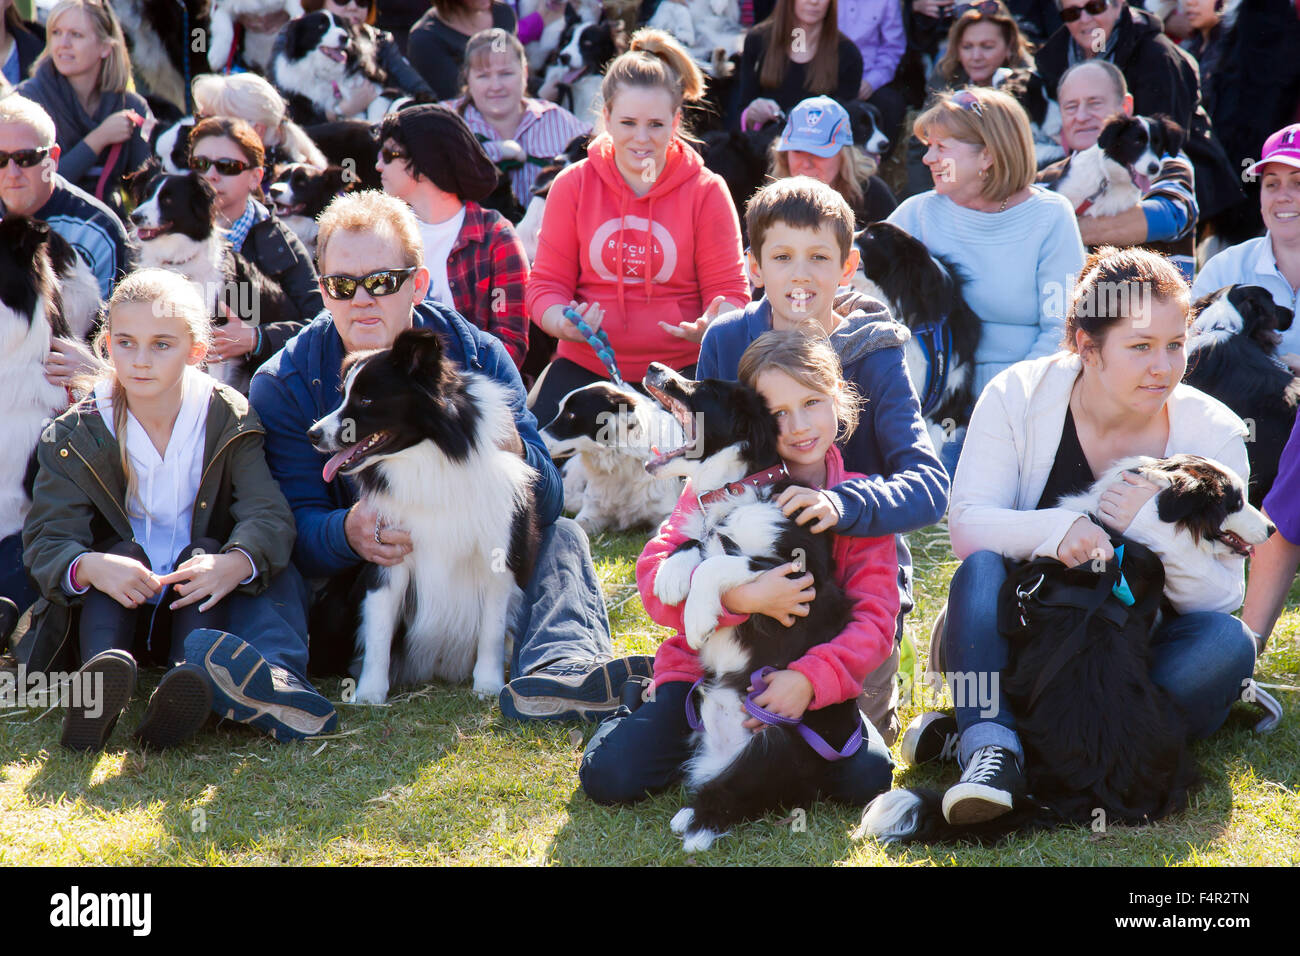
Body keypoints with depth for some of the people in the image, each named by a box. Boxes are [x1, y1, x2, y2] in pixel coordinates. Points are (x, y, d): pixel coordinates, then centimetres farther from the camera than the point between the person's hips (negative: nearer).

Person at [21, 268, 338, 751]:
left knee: (207, 552, -28)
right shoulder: (74, 436, -4)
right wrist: (88, 566, -38)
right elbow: (46, 541, -13)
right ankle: (98, 680, -56)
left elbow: (271, 516, -16)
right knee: (119, 553, -28)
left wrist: (236, 563, -40)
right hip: (114, 610, 0)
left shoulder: (230, 420, -5)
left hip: (198, 603, 0)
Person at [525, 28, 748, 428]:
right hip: (586, 366, 1)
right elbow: (547, 283, 6)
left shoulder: (707, 192, 1)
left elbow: (729, 290, 2)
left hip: (681, 370, -1)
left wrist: (712, 326, -22)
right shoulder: (573, 185, 4)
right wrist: (561, 321, -18)